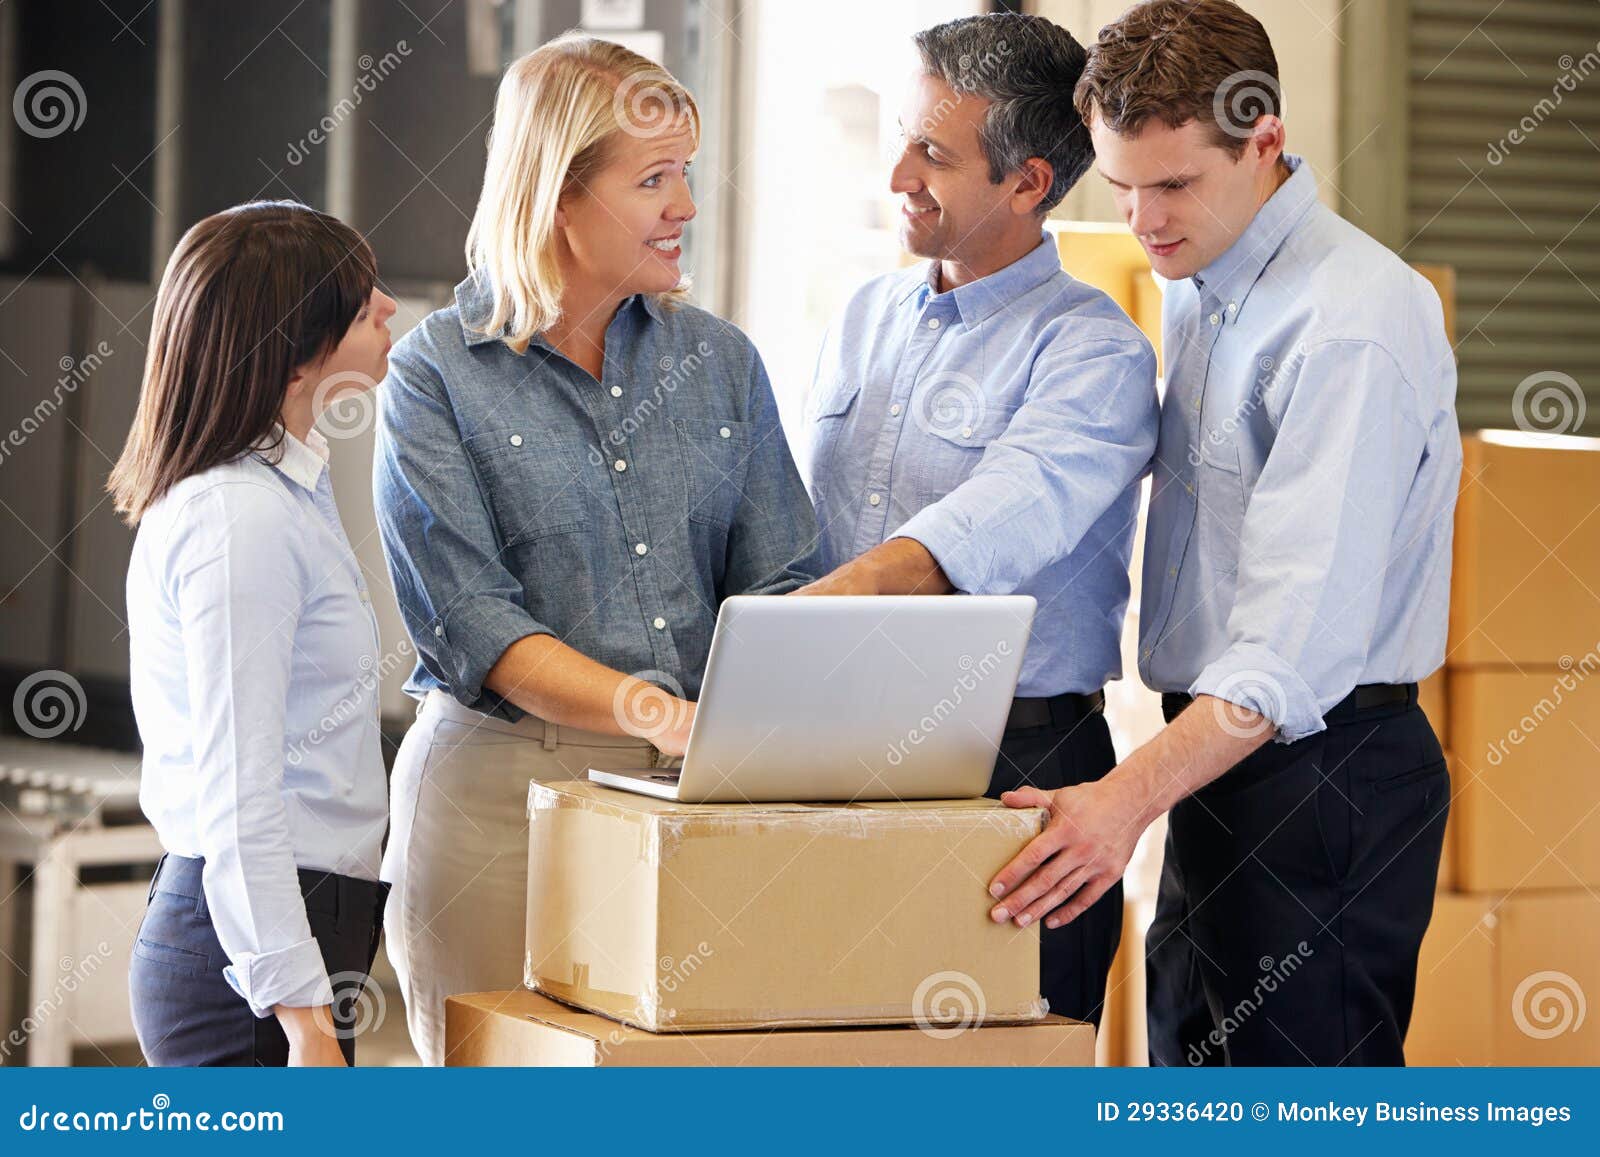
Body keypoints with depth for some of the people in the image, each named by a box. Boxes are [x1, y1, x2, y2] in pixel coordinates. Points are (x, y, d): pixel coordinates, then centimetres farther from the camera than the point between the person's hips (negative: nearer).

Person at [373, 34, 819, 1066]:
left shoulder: (719, 360, 10)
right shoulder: (439, 373, -3)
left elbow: (776, 583, 6)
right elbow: (472, 626, -12)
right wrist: (655, 713, -26)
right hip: (503, 785, -3)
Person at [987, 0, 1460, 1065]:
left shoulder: (1351, 324, -20)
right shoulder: (1193, 286, 11)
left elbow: (1304, 631, -27)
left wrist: (1132, 797, -34)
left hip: (1323, 768, -9)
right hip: (1219, 749, 9)